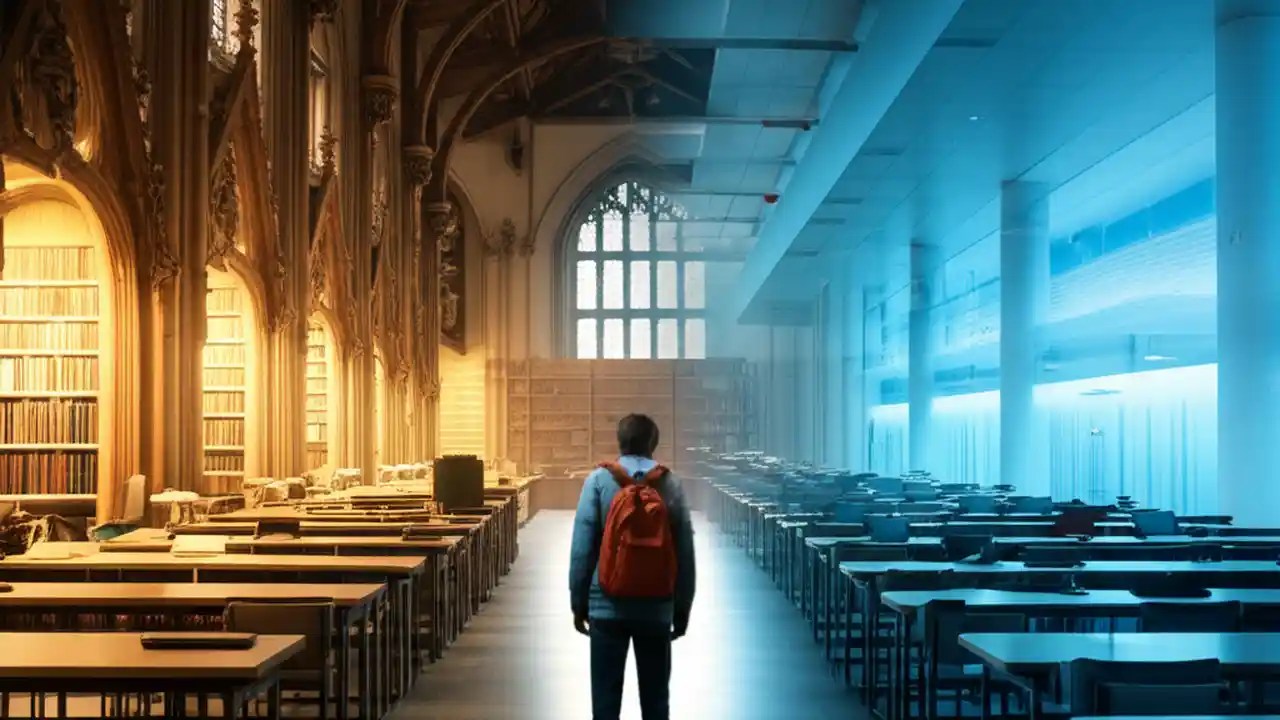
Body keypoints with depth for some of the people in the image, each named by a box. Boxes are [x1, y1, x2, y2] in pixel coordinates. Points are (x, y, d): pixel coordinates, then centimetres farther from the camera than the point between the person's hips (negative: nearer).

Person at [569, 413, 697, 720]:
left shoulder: (599, 481, -5)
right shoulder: (670, 485, 0)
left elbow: (582, 548, -7)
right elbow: (684, 553, 3)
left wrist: (578, 602, 3)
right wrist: (683, 607, 12)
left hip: (608, 604, -1)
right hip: (656, 606, 2)